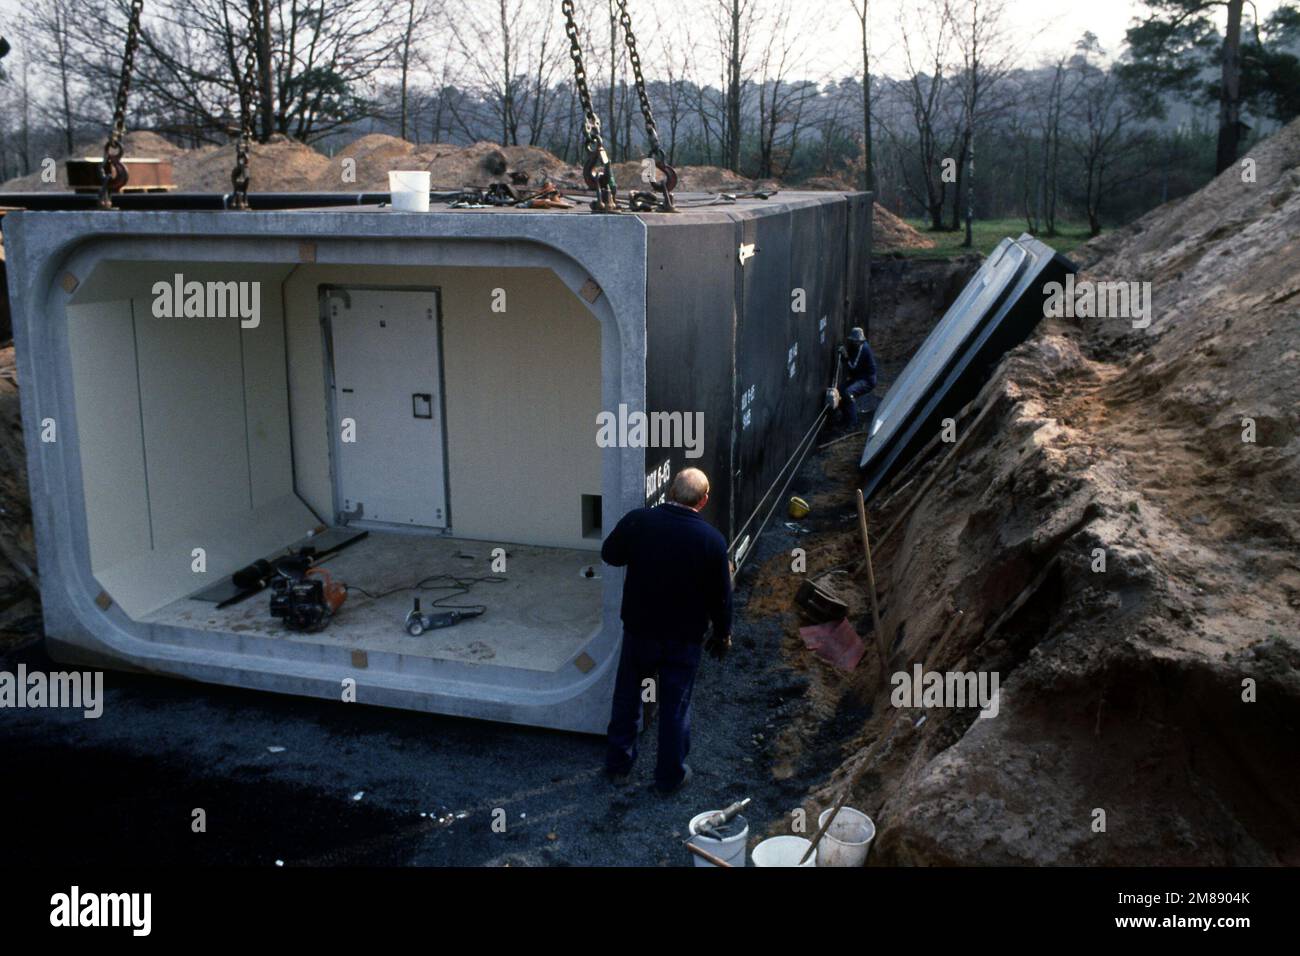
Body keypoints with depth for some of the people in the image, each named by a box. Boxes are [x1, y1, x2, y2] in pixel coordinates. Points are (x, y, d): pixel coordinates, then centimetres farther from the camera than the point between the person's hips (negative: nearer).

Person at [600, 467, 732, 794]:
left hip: (639, 629, 1)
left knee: (626, 698, 20)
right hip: (685, 637, -1)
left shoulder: (637, 521, -14)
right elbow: (720, 596, -8)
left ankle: (617, 763, 33)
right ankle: (670, 776, 26)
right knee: (675, 706, 14)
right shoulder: (712, 540, -17)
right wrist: (722, 634, 7)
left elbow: (609, 555, 3)